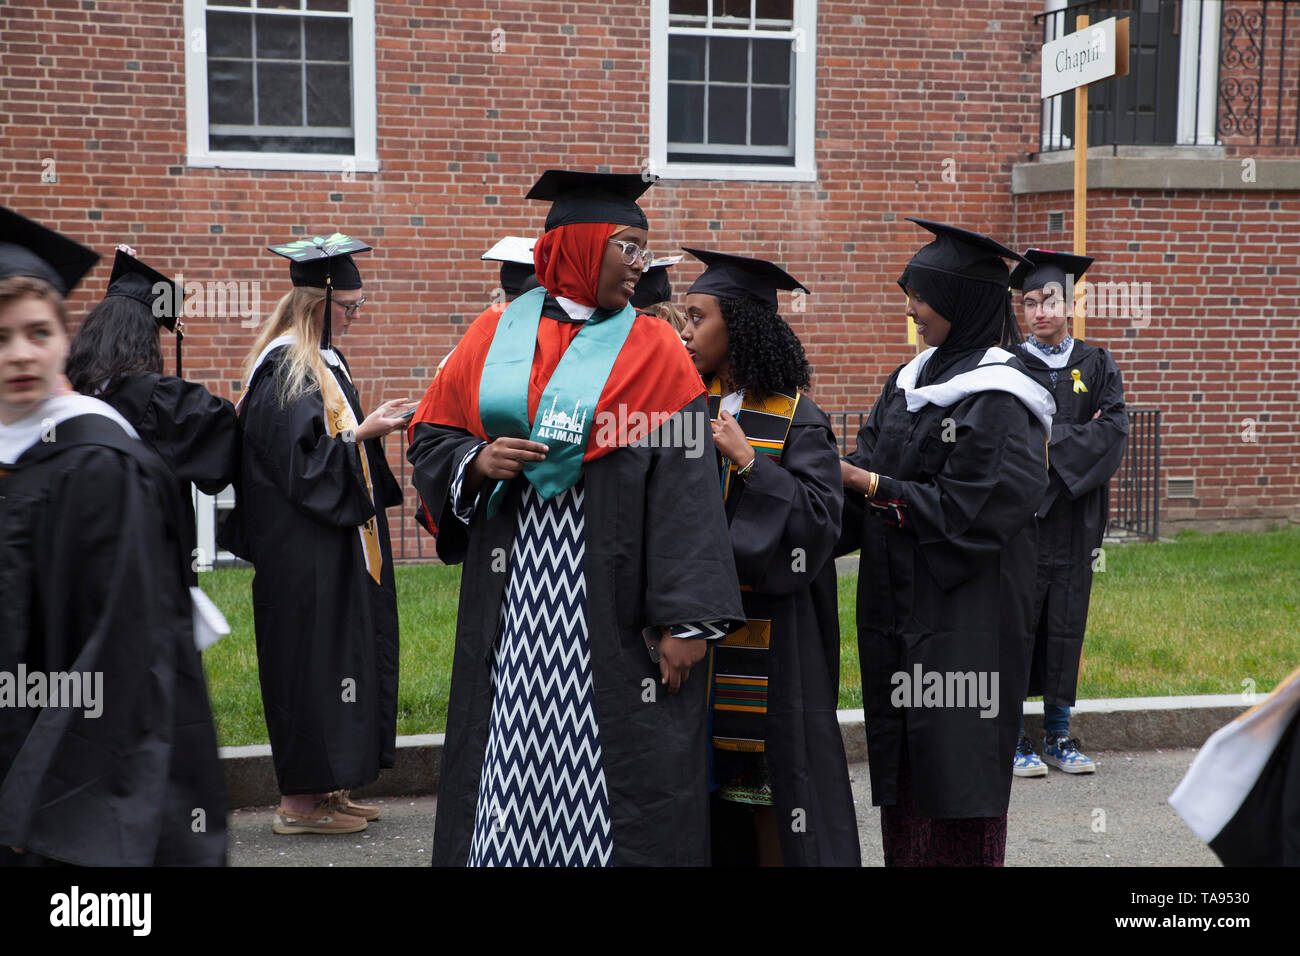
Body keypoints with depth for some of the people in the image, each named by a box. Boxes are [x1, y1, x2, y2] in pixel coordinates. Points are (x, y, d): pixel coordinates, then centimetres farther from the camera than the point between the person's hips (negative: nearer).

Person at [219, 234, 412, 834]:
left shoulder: (323, 360, 14)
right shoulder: (284, 367, -15)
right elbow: (296, 458, -20)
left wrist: (372, 423, 8)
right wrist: (362, 434, -19)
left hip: (333, 544, 10)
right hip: (302, 552, -10)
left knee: (345, 647, 11)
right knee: (310, 654, -5)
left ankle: (323, 787, 19)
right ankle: (300, 801, 4)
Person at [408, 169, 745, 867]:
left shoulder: (653, 352, 2)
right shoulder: (493, 337, 9)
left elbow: (685, 490, -6)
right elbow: (429, 438, 12)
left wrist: (684, 620, -14)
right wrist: (477, 461, -11)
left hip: (612, 617, -2)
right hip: (509, 604, 2)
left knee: (611, 770, 0)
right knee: (509, 777, 5)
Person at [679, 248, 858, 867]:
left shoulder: (795, 420, -5)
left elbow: (820, 514, -15)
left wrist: (746, 461, -19)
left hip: (766, 624, -4)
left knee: (766, 776, 2)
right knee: (705, 775, 9)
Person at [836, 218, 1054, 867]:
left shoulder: (997, 403, -13)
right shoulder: (911, 382, 11)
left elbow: (963, 510, -18)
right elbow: (866, 467, 11)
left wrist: (867, 484, -13)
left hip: (963, 615, -7)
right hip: (897, 605, 8)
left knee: (956, 766, -1)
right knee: (904, 770, 12)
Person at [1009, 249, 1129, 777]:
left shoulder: (1096, 365, 10)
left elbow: (1116, 427, -3)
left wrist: (1051, 439, -12)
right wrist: (1079, 436, -10)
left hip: (1075, 515, 3)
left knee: (1067, 623, 7)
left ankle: (1058, 735, 17)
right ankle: (1014, 737, 7)